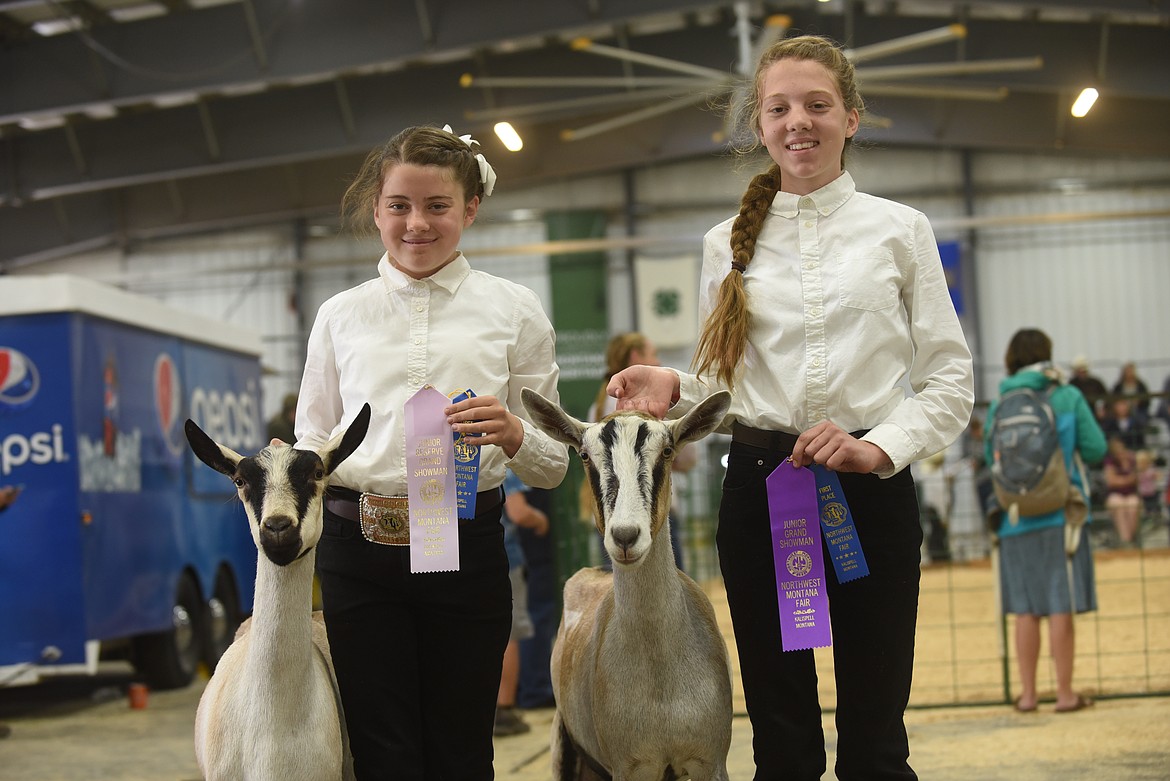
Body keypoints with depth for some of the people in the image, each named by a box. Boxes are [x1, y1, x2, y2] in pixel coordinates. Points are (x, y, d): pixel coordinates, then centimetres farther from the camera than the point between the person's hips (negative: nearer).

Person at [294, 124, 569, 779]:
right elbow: (312, 442, 15)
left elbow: (553, 467, 7)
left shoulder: (514, 309, 7)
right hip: (359, 551, 1)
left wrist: (514, 433, -15)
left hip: (467, 547, -1)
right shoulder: (341, 315, 11)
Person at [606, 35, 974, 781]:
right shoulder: (729, 243, 9)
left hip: (871, 488, -1)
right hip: (759, 488, 2)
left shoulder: (899, 229, 4)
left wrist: (879, 445, -14)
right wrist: (674, 390, -8)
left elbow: (950, 378, 2)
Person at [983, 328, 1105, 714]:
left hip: (1016, 522, 2)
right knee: (1061, 607, 2)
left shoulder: (997, 407, 3)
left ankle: (1028, 694, 14)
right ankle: (1065, 693, 5)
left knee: (1026, 610, 9)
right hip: (1060, 517, -2)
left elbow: (991, 459, 8)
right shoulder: (1068, 398, -2)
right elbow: (1095, 450, -3)